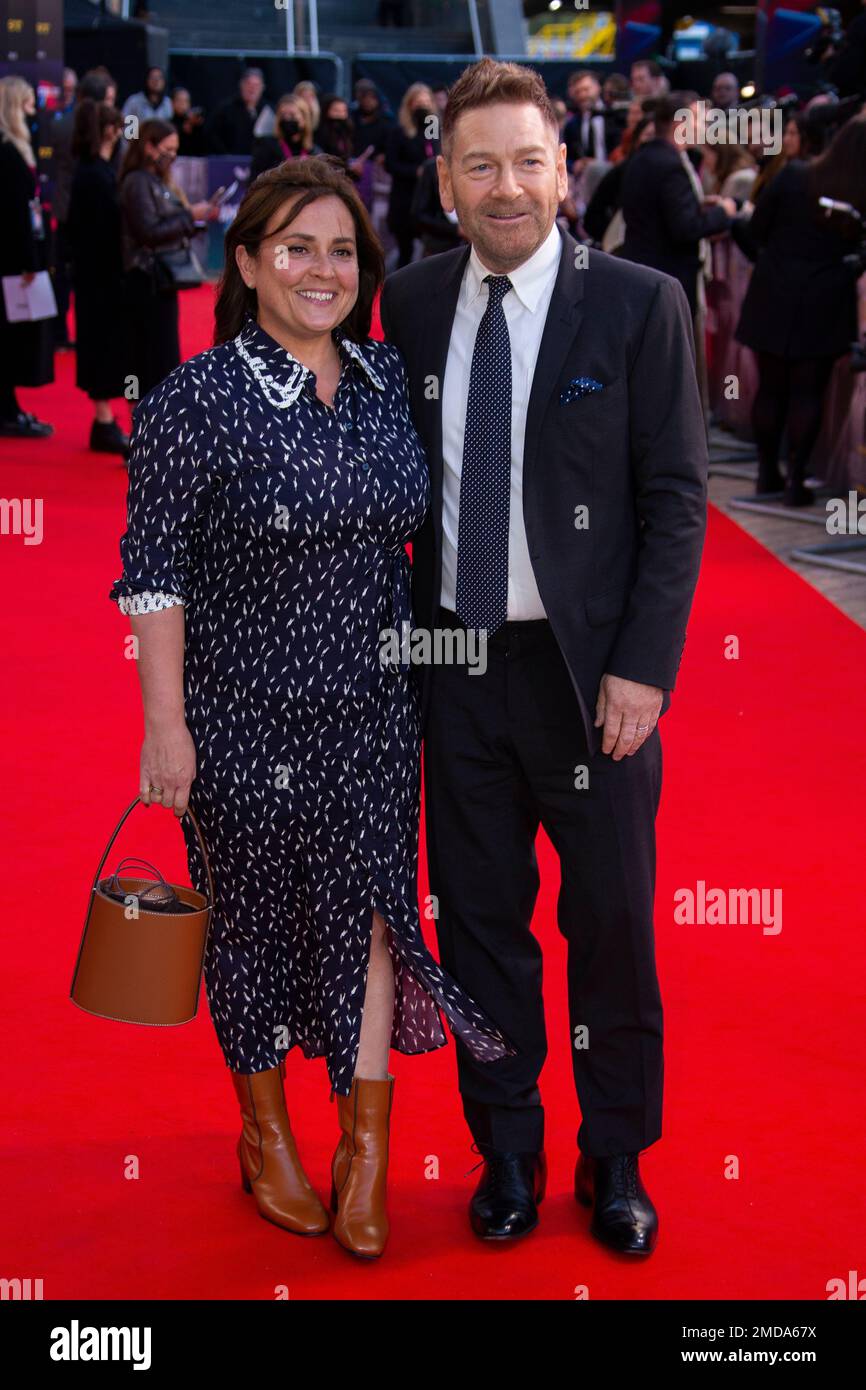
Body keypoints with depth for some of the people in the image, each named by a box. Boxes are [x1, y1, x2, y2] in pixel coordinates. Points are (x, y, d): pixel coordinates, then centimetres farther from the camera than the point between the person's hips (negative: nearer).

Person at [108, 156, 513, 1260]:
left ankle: (366, 1149, 17)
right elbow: (153, 571, -12)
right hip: (248, 715, -4)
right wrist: (166, 729, -14)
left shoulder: (386, 379, 2)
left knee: (373, 906, 4)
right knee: (257, 917, 11)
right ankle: (265, 1136, 31)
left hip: (372, 708, 4)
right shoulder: (197, 401, -13)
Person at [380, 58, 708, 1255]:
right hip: (455, 662, 3)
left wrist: (642, 666, -13)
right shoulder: (413, 303, 3)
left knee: (612, 926, 9)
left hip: (588, 667, -3)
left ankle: (617, 1159, 29)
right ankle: (506, 1150, 32)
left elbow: (676, 499, -7)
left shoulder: (639, 305, -7)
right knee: (479, 921, 13)